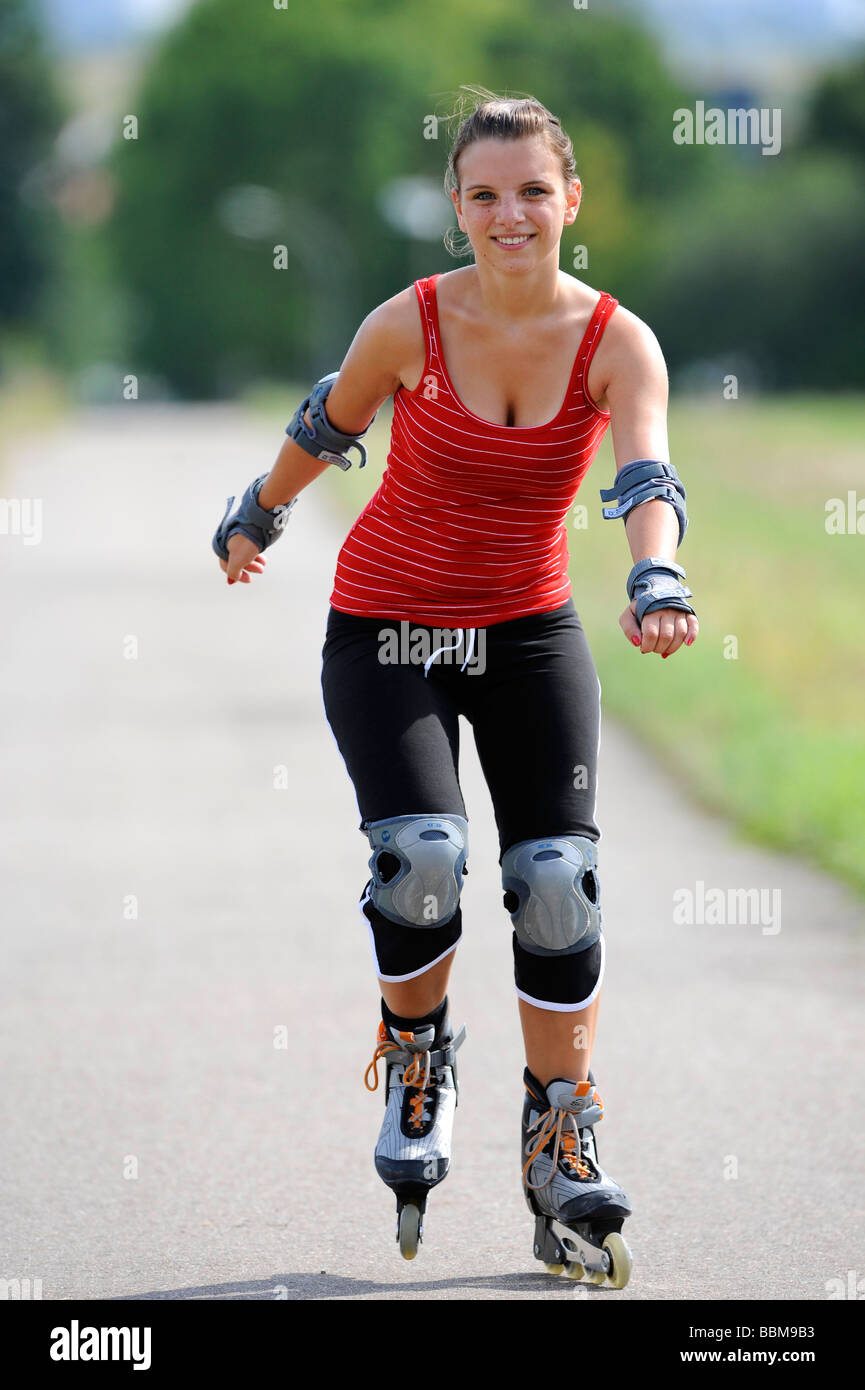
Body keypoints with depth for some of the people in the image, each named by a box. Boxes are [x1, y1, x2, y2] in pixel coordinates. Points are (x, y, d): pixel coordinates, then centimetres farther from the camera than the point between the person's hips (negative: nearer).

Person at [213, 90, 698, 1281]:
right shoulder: (411, 325, -15)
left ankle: (561, 1152, 5)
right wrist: (258, 521, 19)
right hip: (384, 632, -2)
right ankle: (416, 1063, 10)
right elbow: (326, 428, 4)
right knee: (421, 859, -19)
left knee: (558, 882, -6)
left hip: (530, 629, 2)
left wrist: (655, 584, -49)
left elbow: (649, 477, -29)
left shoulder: (617, 342, -13)